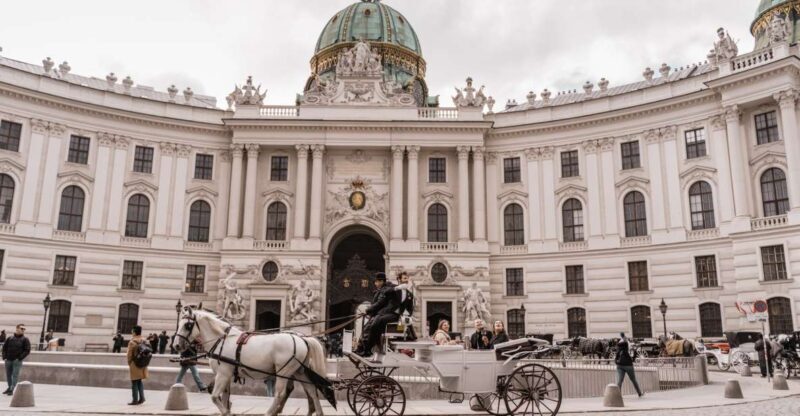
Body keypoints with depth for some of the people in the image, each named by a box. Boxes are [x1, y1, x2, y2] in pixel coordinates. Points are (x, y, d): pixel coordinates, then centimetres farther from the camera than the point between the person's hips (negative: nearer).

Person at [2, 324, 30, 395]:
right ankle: (9, 387, 28)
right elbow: (4, 347, 15)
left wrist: (20, 358, -13)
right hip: (8, 360, 4)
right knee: (8, 375, 13)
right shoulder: (10, 338, 10)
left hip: (17, 361, -4)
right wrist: (4, 357, 4)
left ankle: (12, 389, -8)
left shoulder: (25, 339, 0)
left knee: (15, 375, -8)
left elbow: (27, 350, -6)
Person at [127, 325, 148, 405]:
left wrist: (129, 363, 4)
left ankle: (135, 400, 4)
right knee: (140, 381, 18)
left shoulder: (132, 342, -14)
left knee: (134, 383, 2)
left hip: (135, 365, -6)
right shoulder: (144, 341, 1)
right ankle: (141, 397, 14)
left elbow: (129, 355, -11)